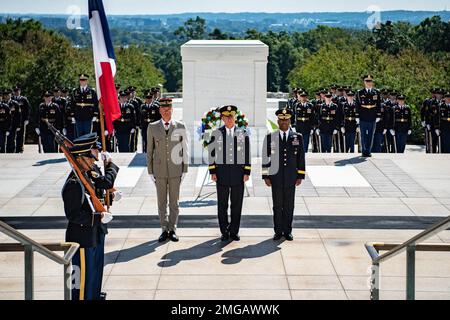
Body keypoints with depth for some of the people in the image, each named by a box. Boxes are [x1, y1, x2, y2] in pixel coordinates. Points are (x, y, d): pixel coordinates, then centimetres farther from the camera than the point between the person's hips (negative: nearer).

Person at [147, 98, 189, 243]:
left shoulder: (180, 126, 2)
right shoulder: (152, 127, 3)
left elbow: (185, 149, 5)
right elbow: (149, 150, 5)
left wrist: (185, 170, 0)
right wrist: (150, 171, 2)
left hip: (175, 170, 0)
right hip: (159, 170, 0)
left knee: (174, 202, 5)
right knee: (162, 202, 5)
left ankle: (173, 230, 14)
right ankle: (164, 230, 14)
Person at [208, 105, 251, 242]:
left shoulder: (243, 134, 4)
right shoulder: (216, 133, 2)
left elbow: (247, 154, 4)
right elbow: (211, 153, 3)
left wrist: (247, 172, -2)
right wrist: (212, 172, -2)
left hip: (238, 173, 1)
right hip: (222, 173, 0)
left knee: (237, 204, 4)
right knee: (222, 204, 3)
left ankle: (234, 231, 13)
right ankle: (224, 232, 12)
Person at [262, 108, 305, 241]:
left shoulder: (297, 137, 5)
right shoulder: (270, 137, 2)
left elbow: (301, 158, 6)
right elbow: (265, 158, 2)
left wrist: (300, 176, 2)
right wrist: (266, 176, -2)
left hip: (291, 177, 1)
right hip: (276, 177, -1)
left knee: (289, 205, 5)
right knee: (277, 205, 4)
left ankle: (287, 231, 14)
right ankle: (278, 231, 12)